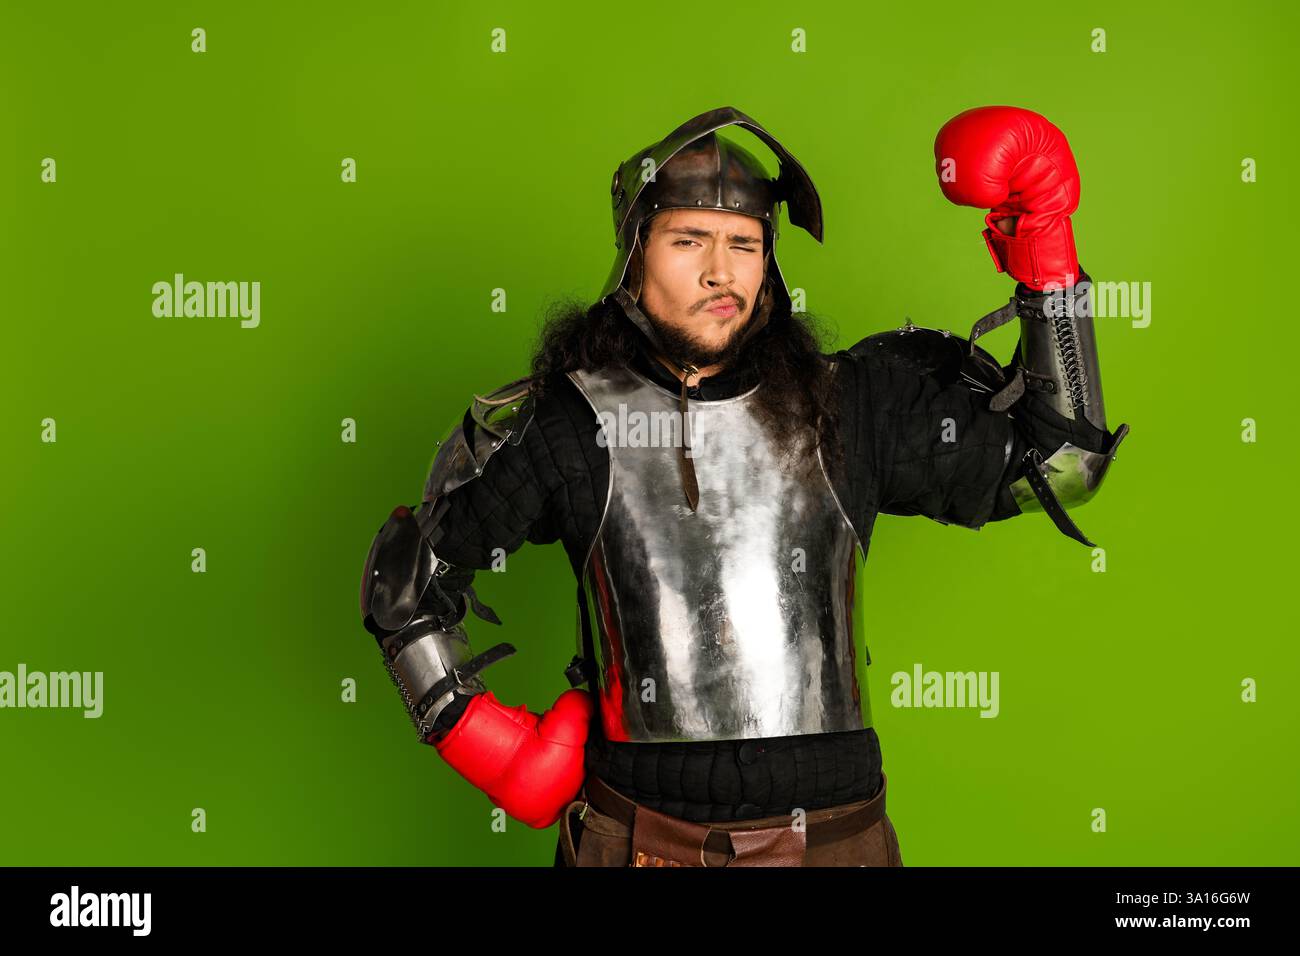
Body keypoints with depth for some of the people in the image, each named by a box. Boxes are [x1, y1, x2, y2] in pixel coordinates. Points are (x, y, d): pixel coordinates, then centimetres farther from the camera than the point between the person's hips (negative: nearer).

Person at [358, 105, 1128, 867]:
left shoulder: (853, 405, 1)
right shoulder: (567, 422, -3)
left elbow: (1059, 461, 3)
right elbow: (408, 571, 7)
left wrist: (1044, 242, -2)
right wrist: (473, 733, 1)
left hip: (834, 832, 2)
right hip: (640, 832, -1)